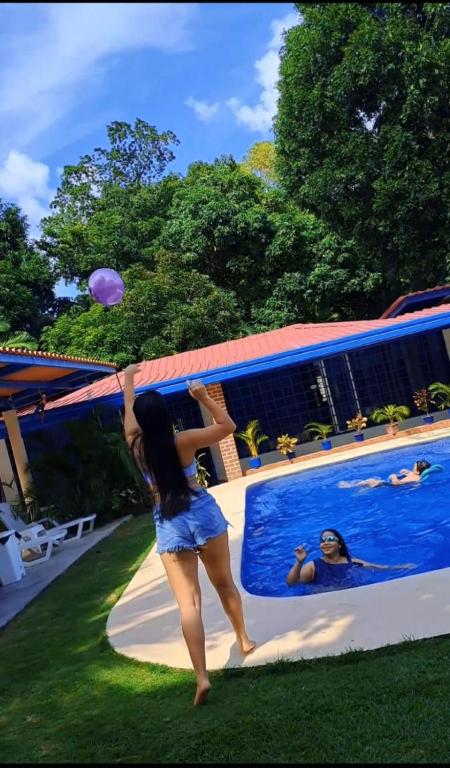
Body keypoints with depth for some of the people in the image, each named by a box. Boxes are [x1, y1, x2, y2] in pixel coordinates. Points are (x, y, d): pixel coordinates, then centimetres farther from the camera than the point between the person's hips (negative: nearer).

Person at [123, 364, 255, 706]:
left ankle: (202, 677, -10)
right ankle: (244, 639, 39)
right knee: (225, 583, 21)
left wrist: (128, 379, 31)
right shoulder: (184, 441, -10)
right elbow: (228, 426, -2)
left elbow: (130, 412, 16)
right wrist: (204, 397, -6)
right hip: (203, 513, 0)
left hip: (169, 524, 0)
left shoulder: (137, 445, -3)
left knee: (188, 602, -3)